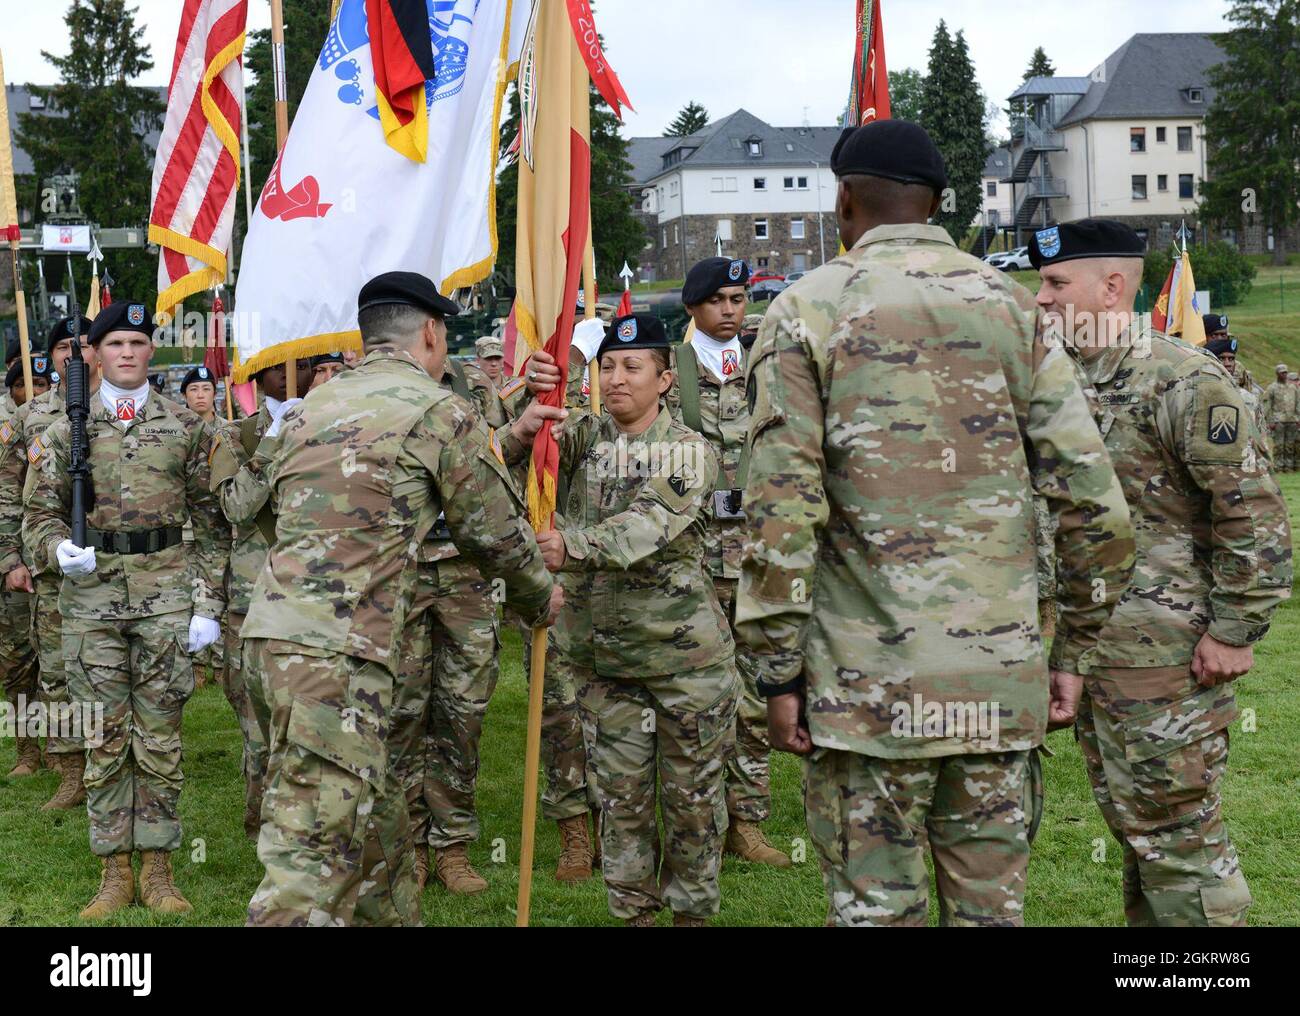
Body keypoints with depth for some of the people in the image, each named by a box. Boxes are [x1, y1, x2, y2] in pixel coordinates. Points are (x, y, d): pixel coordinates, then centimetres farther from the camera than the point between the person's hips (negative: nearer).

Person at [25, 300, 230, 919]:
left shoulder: (186, 428, 5)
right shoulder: (69, 429, 8)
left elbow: (211, 522, 6)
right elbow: (41, 513, 10)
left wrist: (208, 604, -1)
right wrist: (58, 550, -13)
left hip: (167, 593, -1)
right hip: (92, 593, 1)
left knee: (160, 738, 3)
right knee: (104, 738, 4)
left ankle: (156, 869, 13)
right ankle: (114, 873, 13)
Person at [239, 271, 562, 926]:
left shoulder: (311, 407, 18)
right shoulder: (441, 412, -1)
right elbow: (495, 529, 6)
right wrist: (540, 597, 25)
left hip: (275, 627, 8)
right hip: (337, 648, -8)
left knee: (378, 821, 19)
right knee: (315, 854, -10)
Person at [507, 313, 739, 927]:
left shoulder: (691, 451, -5)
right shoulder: (584, 436, 5)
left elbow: (649, 525, -23)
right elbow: (503, 456, -13)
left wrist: (573, 546, -38)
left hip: (686, 652, -2)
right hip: (603, 653, 3)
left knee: (692, 793, 7)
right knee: (620, 793, 9)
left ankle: (692, 909, 24)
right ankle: (633, 910, 24)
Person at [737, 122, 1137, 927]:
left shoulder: (808, 312, -2)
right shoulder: (1010, 306, 7)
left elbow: (782, 512, -10)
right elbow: (1095, 503, 2)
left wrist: (780, 673, -3)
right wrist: (1073, 651, 11)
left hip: (869, 685, -3)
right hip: (1002, 680, 3)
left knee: (876, 906, 6)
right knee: (993, 905, 12)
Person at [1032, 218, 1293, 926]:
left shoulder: (1183, 382, -15)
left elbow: (1256, 514, -17)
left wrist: (1234, 631, -17)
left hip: (1164, 654, -9)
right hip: (1087, 650, 9)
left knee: (1174, 827, -2)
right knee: (1130, 822, 17)